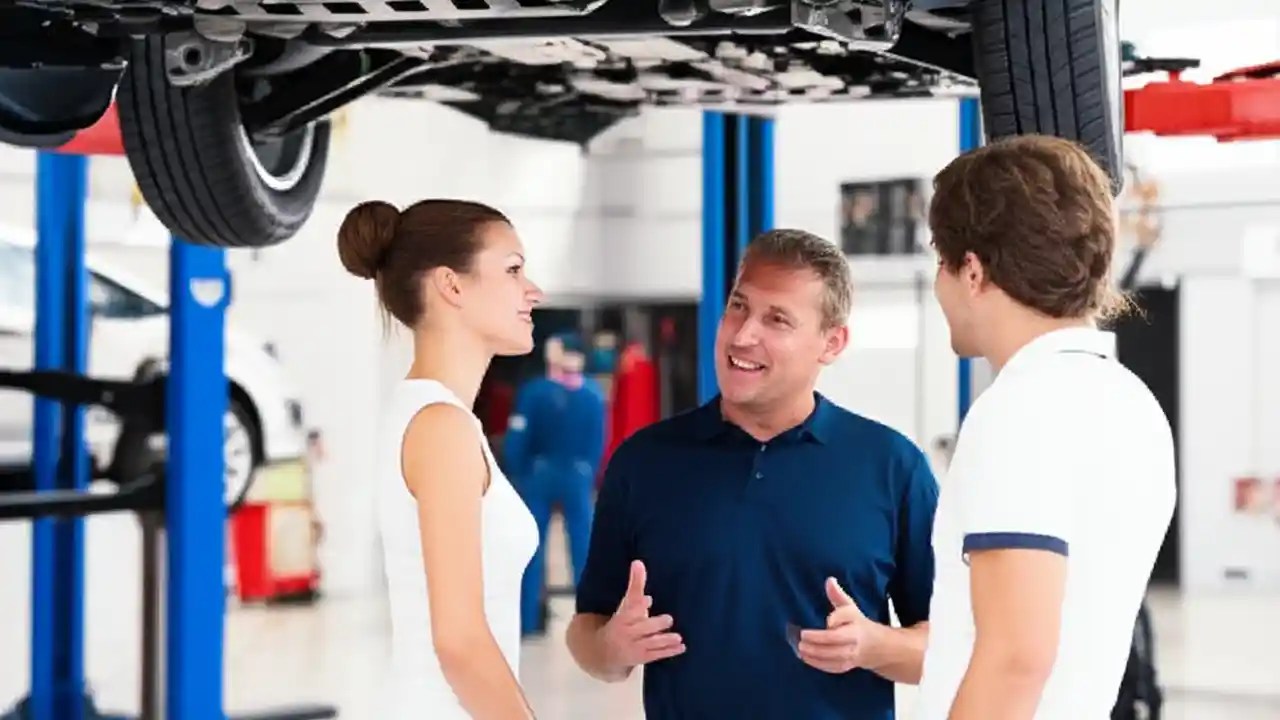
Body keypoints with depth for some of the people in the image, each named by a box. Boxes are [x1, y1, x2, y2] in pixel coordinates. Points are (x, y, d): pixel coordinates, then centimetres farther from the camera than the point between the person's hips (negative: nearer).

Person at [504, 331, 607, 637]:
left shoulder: (534, 391, -10)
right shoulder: (593, 393, -5)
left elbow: (517, 440, -10)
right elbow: (598, 442, -3)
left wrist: (519, 477, 2)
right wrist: (589, 476, 6)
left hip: (539, 475, -1)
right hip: (578, 477, 1)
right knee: (583, 548, 6)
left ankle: (528, 621, 8)